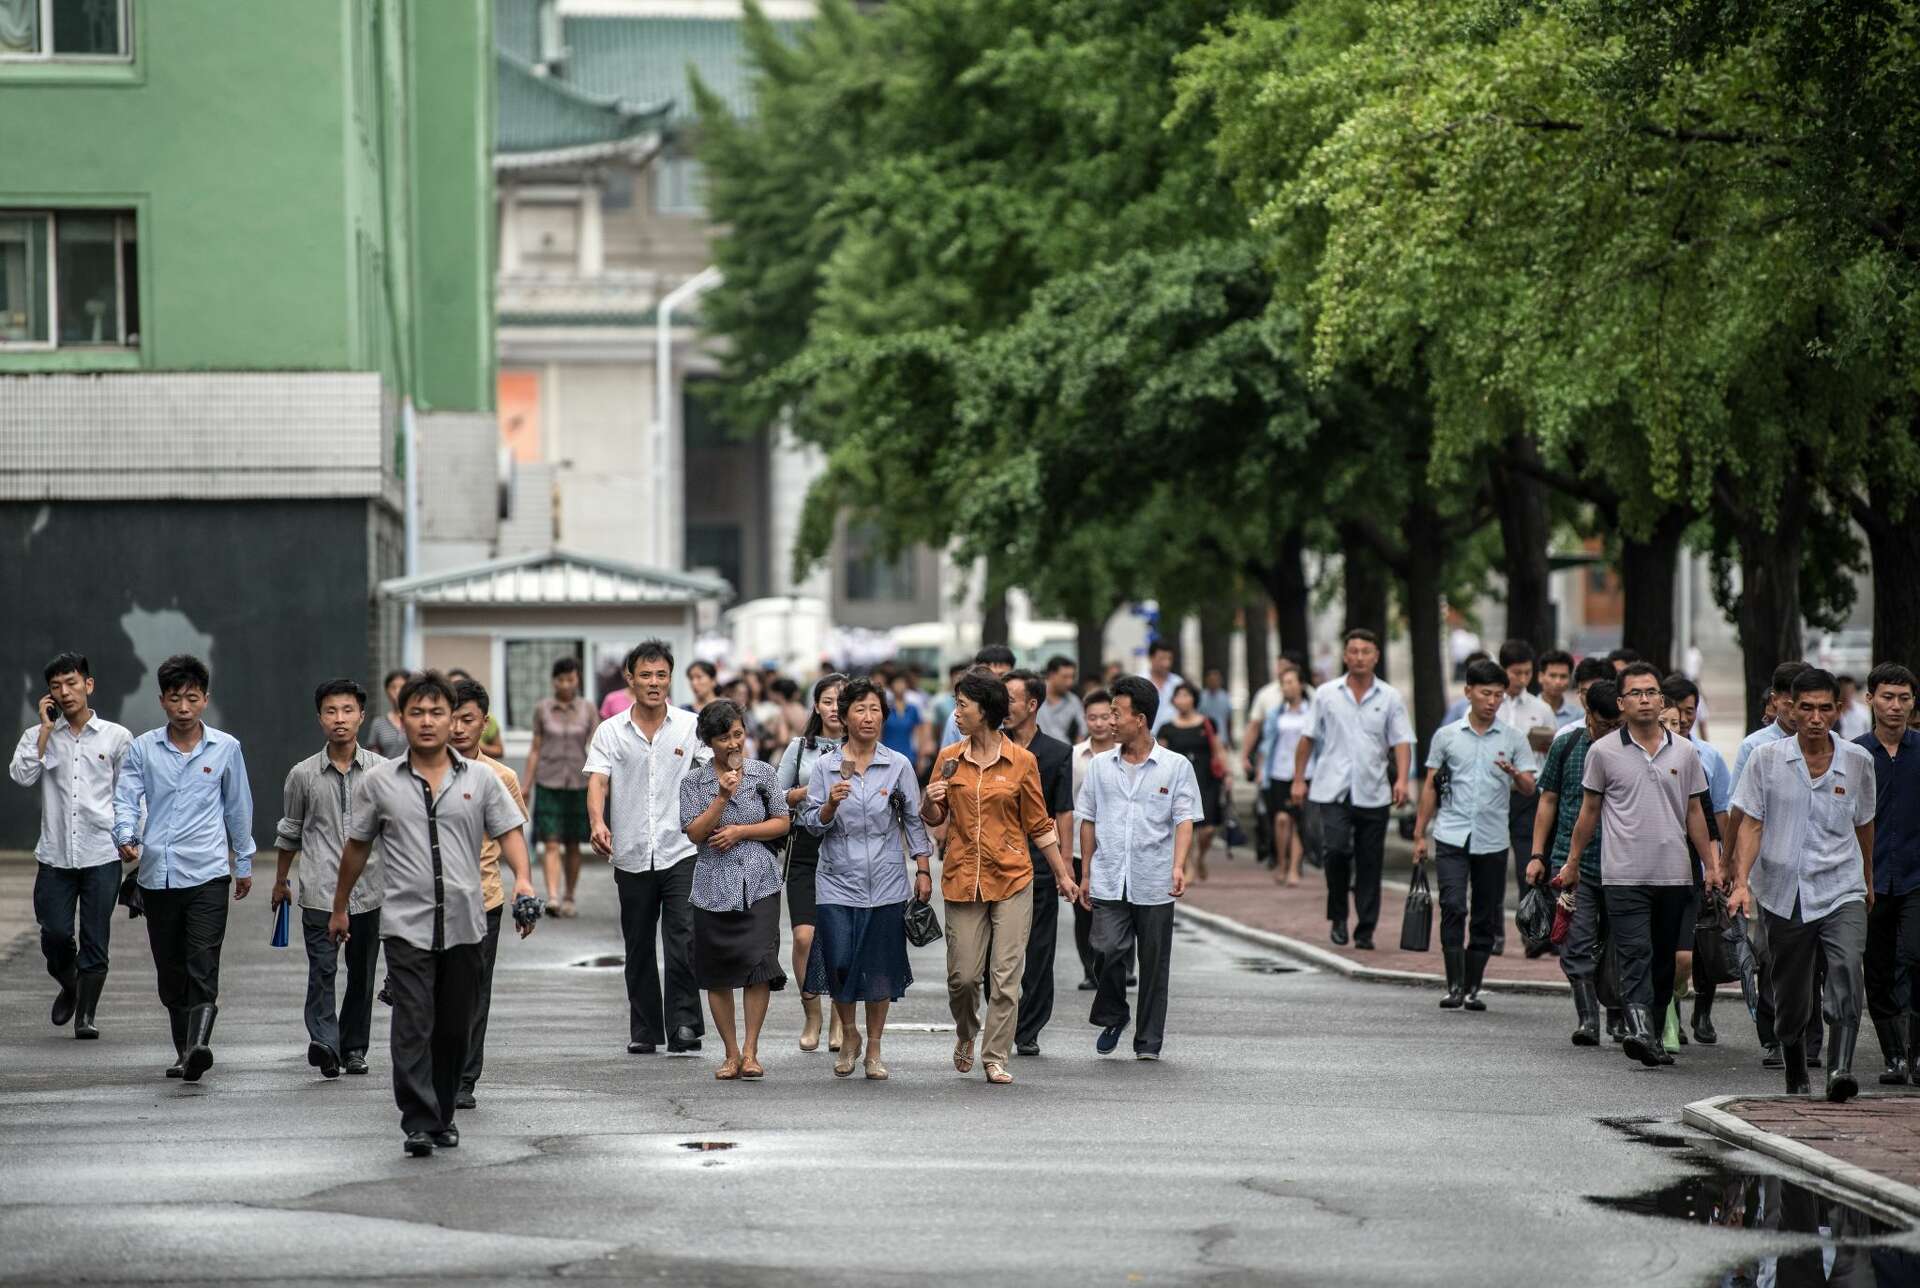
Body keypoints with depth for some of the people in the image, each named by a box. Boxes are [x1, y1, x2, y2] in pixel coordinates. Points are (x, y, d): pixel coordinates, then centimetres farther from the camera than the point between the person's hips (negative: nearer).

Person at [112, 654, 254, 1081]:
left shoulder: (225, 748, 5)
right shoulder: (142, 749, 5)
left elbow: (238, 807, 14)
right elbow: (126, 798, -1)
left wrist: (244, 864, 21)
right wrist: (126, 837, -22)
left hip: (207, 874, -2)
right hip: (157, 875, 2)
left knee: (202, 968, -16)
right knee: (170, 972, 10)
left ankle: (198, 1047, -31)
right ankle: (184, 1051, 22)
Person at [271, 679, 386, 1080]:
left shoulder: (381, 771, 4)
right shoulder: (303, 775, 4)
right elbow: (289, 832, 16)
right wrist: (280, 883, 22)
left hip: (368, 891, 2)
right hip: (319, 892, -1)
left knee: (361, 973, 9)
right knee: (322, 970, -15)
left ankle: (354, 1047, 21)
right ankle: (324, 1044, -25)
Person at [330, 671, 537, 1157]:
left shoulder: (480, 779, 7)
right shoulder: (379, 783, 5)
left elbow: (508, 831, 3)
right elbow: (357, 847, 14)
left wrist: (523, 878, -16)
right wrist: (340, 907, 19)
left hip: (465, 924, 2)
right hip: (407, 925, -2)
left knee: (455, 1028, 9)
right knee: (413, 1026, -12)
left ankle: (444, 1115, 24)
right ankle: (418, 1123, -14)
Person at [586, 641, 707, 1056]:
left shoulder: (691, 727, 3)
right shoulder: (610, 732, 5)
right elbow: (597, 781, -6)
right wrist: (597, 822, -26)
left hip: (681, 853, -2)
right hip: (632, 857, 2)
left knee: (684, 941, -15)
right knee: (639, 949, 9)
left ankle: (684, 1023, -10)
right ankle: (644, 1031, 18)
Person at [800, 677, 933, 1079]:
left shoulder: (898, 766, 3)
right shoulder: (824, 766, 1)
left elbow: (913, 820, 10)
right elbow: (811, 825, 2)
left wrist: (923, 870, 6)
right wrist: (831, 804, -17)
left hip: (886, 883, 1)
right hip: (838, 880, -1)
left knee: (880, 969, 2)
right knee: (839, 963, -7)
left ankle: (873, 1050, 16)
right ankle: (849, 1036, 19)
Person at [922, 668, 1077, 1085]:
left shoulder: (1021, 761, -1)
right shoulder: (950, 758, 5)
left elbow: (1039, 824, 6)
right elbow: (934, 818, 13)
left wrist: (1063, 875, 7)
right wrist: (930, 801, -10)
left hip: (1011, 879, -2)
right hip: (963, 879, 2)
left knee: (1006, 975, -3)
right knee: (962, 975, 3)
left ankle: (996, 1058, 5)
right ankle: (966, 1032, 33)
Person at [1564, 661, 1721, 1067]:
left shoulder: (1683, 753, 10)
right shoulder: (1603, 751, 2)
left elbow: (1694, 812, 16)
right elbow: (1589, 811, 10)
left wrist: (1711, 865, 14)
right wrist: (1572, 862, 10)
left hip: (1674, 874, 4)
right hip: (1625, 875, -4)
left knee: (1664, 959, 8)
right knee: (1635, 956, -15)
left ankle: (1655, 1032, 15)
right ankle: (1640, 1030, -29)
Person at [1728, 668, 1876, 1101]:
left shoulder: (1858, 761, 4)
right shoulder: (1768, 759, -1)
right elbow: (1752, 824, 0)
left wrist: (1868, 881, 30)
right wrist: (1742, 881, -13)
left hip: (1841, 891, 0)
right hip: (1784, 894, 0)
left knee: (1847, 975, -23)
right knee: (1790, 997, 8)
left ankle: (1840, 1069, -30)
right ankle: (1795, 1075, 31)